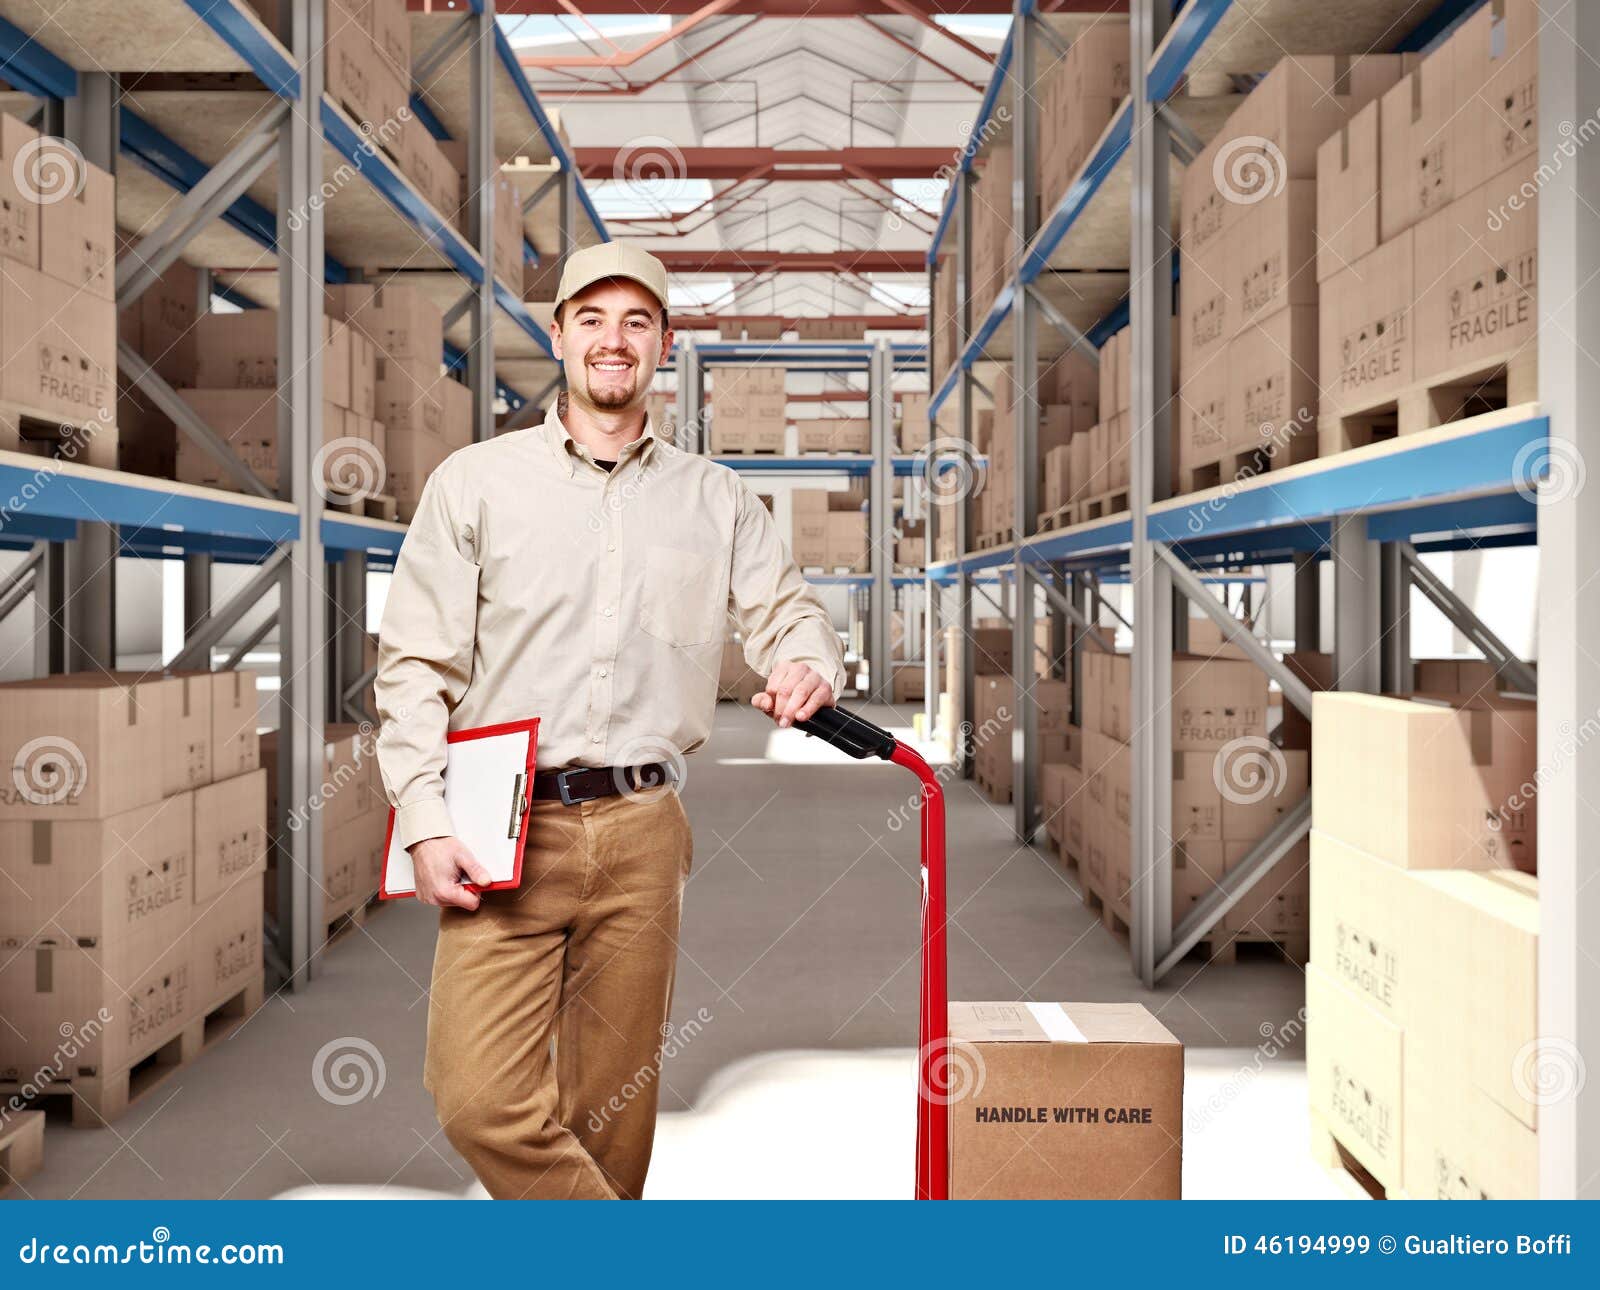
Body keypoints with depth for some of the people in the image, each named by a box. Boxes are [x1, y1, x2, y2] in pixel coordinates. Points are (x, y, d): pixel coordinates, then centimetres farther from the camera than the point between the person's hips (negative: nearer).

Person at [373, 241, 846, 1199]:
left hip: (643, 832, 1)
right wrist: (426, 822, -7)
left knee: (615, 1107, 8)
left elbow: (786, 604, 12)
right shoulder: (474, 482, 7)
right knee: (479, 1095, -10)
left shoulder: (718, 498, 13)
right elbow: (415, 665, 4)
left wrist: (808, 661, -13)